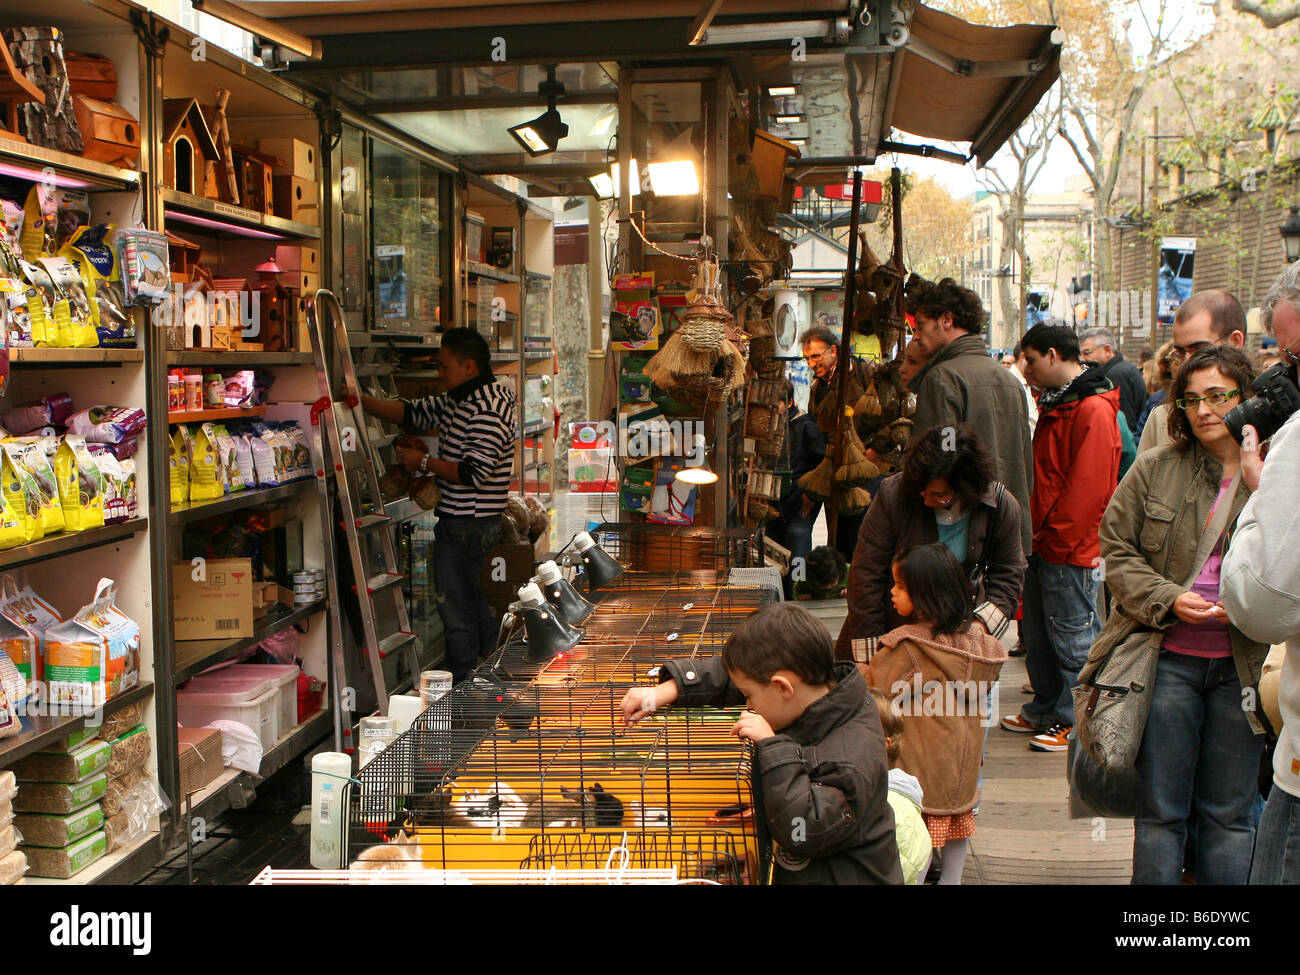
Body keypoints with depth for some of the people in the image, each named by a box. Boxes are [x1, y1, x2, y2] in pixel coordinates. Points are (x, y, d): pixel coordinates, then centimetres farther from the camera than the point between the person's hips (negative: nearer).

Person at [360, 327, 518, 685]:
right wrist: (361, 401, 3)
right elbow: (412, 412, 13)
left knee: (455, 603, -1)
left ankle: (461, 684, 10)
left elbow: (475, 473, -25)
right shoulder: (458, 400, 12)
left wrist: (425, 462, -16)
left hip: (466, 526, -10)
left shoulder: (489, 410, -20)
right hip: (461, 519, 10)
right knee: (470, 596, 21)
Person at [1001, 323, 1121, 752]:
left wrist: (1054, 537, -17)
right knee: (1037, 636, 17)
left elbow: (1089, 487, -22)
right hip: (1043, 544, 10)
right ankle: (1045, 712, 29)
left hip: (1070, 548, -10)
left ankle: (1074, 722, 12)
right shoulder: (1055, 403, 15)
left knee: (1072, 639, 1)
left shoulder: (1094, 410, -17)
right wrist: (1034, 531, 12)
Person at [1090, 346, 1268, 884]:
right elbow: (1116, 547, 3)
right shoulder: (1155, 468, 3)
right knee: (1160, 810, 8)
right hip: (1169, 661, 0)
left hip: (1242, 666, 0)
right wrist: (1167, 599, -12)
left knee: (1229, 814, 10)